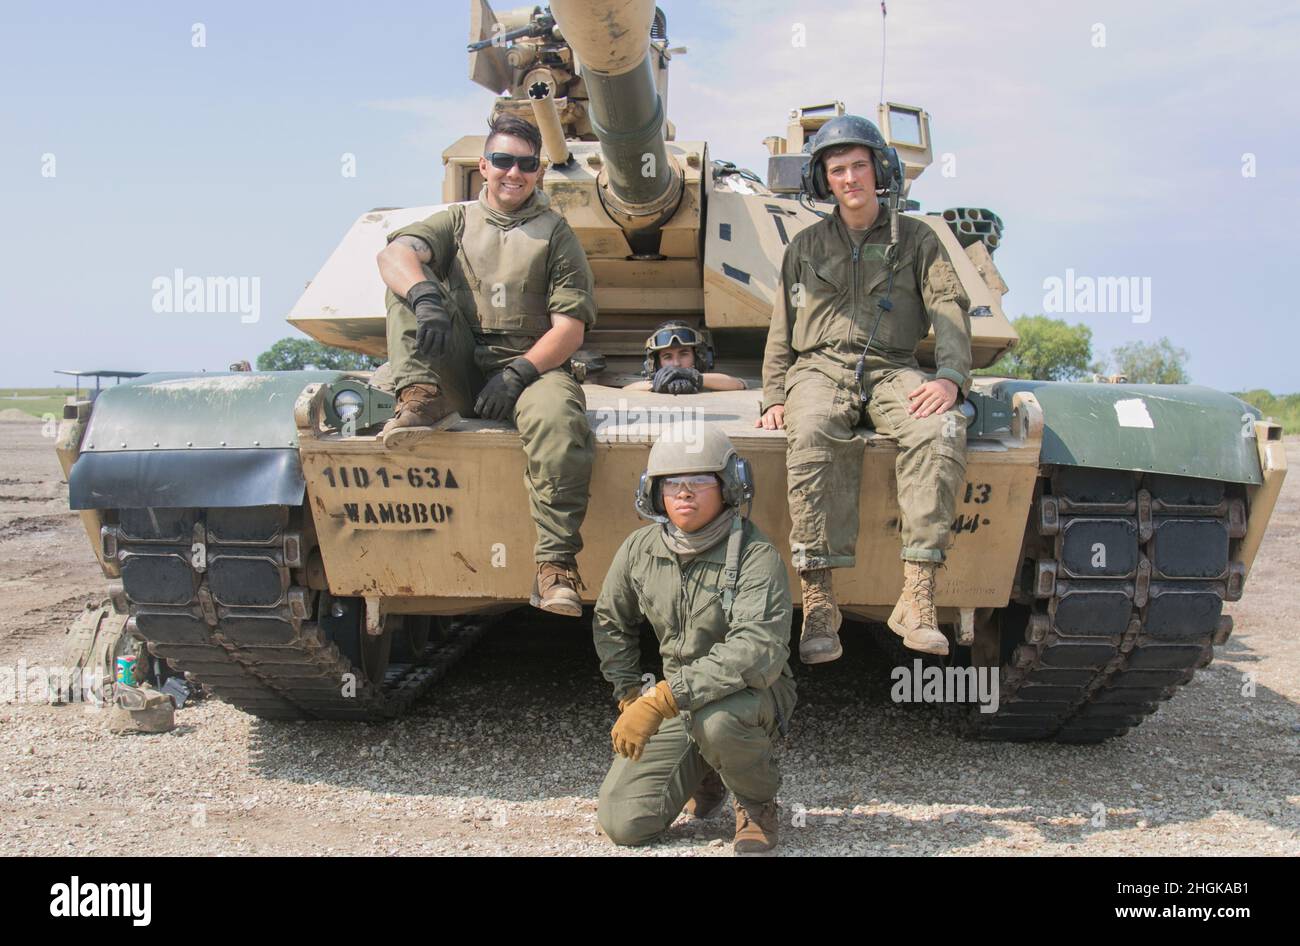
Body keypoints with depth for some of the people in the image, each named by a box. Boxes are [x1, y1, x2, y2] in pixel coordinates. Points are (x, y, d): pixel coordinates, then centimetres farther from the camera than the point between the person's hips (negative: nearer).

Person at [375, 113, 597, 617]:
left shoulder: (554, 232, 12)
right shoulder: (458, 221, 18)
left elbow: (569, 327, 0)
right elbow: (394, 253, -4)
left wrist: (520, 372, -17)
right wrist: (424, 296, -28)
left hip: (530, 366, -2)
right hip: (457, 367, 3)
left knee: (557, 422, -35)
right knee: (409, 283, -11)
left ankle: (556, 565, -34)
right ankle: (422, 398, -27)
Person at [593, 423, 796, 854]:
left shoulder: (756, 555, -21)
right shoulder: (640, 549, -3)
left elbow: (757, 652, -35)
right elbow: (610, 623, 15)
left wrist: (661, 699, -39)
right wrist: (629, 696, 6)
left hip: (754, 693, -5)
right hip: (675, 698, 5)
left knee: (714, 718, -40)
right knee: (622, 822, -6)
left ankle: (758, 802, -6)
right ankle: (706, 775, 25)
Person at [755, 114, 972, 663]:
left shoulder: (916, 240, 16)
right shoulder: (806, 246, 20)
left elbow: (950, 310, 4)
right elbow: (781, 330, 19)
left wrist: (951, 378, -16)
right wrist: (774, 399, 4)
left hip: (891, 370, 0)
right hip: (819, 367, 0)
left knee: (942, 429, -35)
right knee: (813, 435, -37)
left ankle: (917, 599, -37)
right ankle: (818, 604, -38)